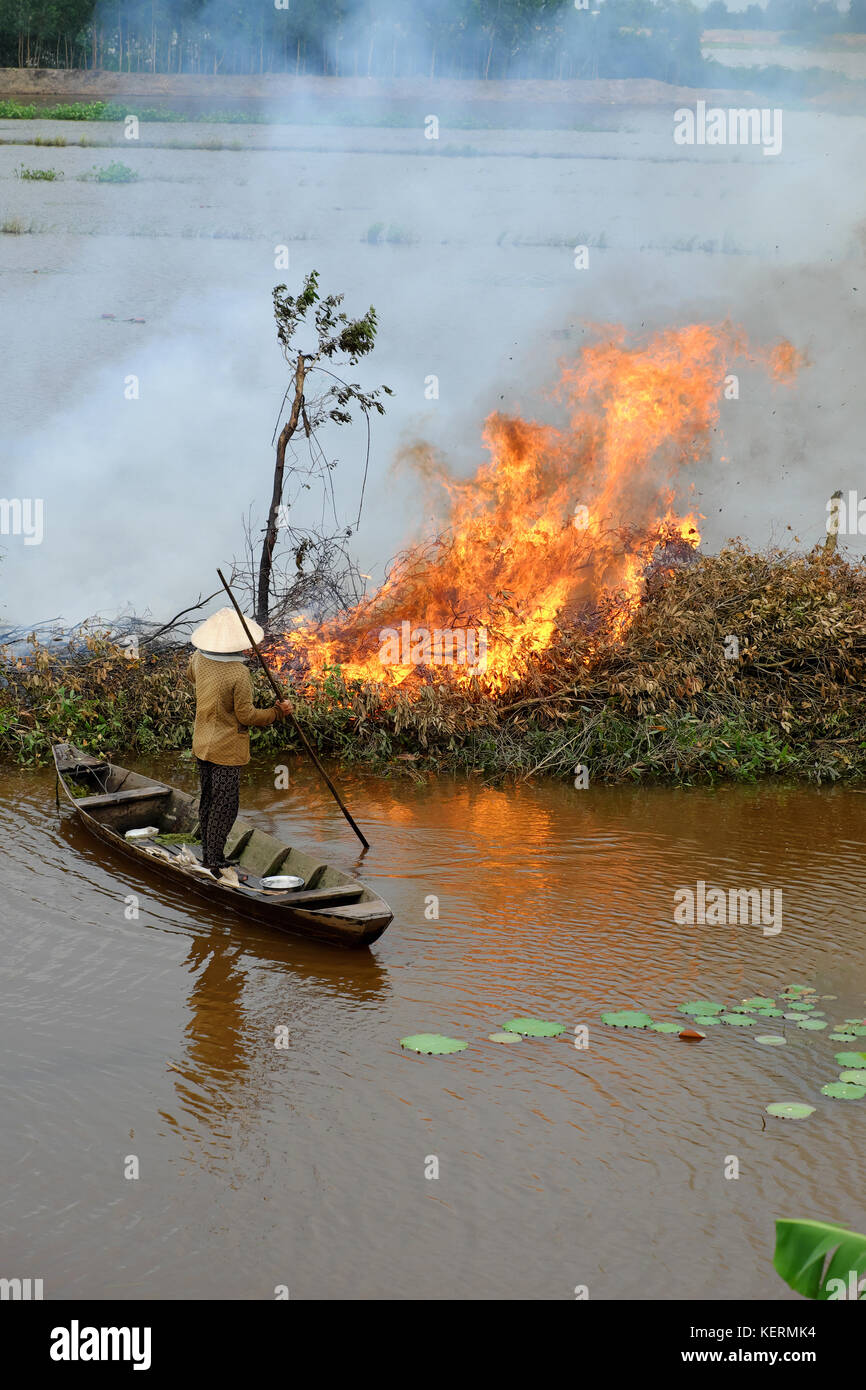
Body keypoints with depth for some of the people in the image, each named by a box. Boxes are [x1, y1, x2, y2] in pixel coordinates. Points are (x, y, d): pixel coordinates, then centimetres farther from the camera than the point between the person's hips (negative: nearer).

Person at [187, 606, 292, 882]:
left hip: (202, 743, 8)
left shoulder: (199, 660, -5)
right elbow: (246, 716, -18)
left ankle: (208, 854, 31)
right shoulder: (239, 674, -25)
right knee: (224, 805, 2)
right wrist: (277, 712, -5)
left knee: (207, 799, 19)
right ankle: (216, 862, 8)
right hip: (227, 750, -8)